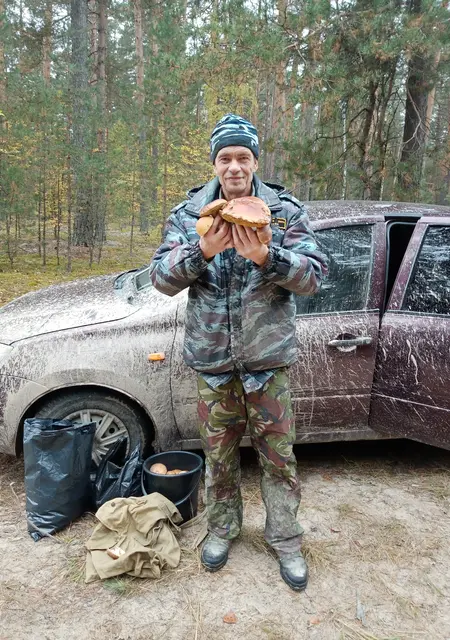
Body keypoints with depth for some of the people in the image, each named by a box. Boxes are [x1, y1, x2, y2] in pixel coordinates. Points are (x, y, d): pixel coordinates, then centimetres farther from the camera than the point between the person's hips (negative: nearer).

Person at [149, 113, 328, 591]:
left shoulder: (286, 212, -2)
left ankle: (285, 539, 33)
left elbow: (313, 275, -10)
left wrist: (266, 258, -28)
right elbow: (161, 278, -6)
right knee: (218, 454, 16)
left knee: (279, 457, 11)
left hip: (268, 358, -1)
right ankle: (222, 528, 40)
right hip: (212, 359, 1)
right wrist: (202, 251, -25)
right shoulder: (188, 214, 1)